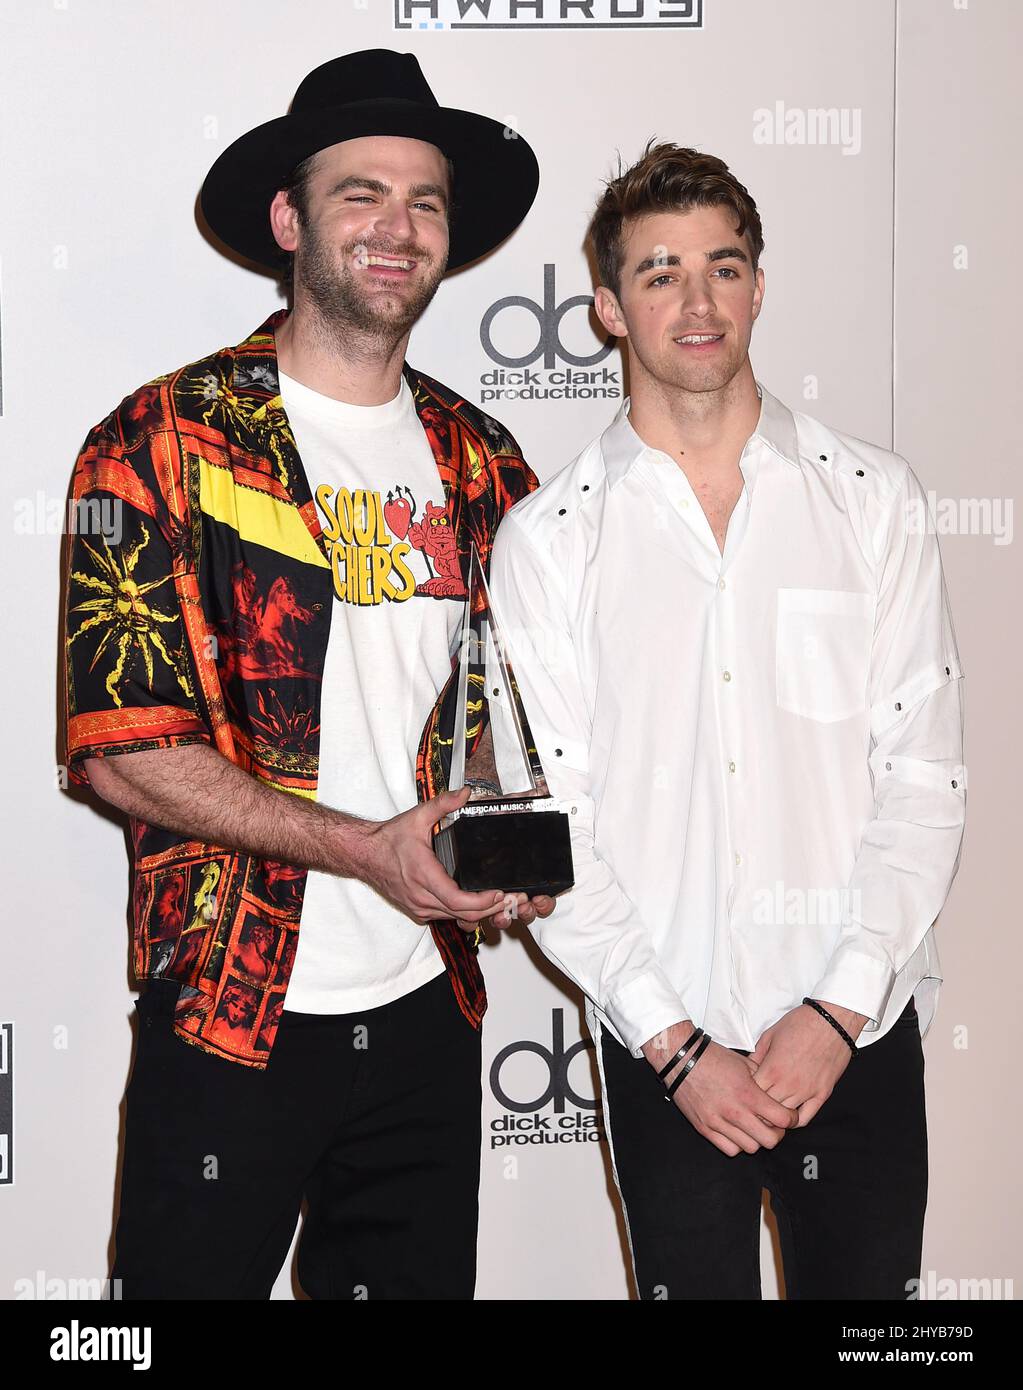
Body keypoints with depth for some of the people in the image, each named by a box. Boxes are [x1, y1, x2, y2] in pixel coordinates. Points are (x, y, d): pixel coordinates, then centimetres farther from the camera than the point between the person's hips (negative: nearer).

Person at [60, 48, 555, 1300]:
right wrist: (367, 848, -19)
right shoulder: (161, 444, -8)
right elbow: (122, 747, -13)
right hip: (229, 1020, -4)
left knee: (421, 1278, 16)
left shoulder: (478, 459, 7)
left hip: (427, 1009, 5)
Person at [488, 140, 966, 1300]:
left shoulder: (872, 498, 2)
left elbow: (924, 778, -1)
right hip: (664, 1050, -1)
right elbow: (543, 823, -4)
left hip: (858, 1032, 1)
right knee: (691, 1280, 10)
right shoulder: (545, 539, -1)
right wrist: (675, 1043, -9)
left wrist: (839, 1007, -9)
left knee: (868, 1280, 11)